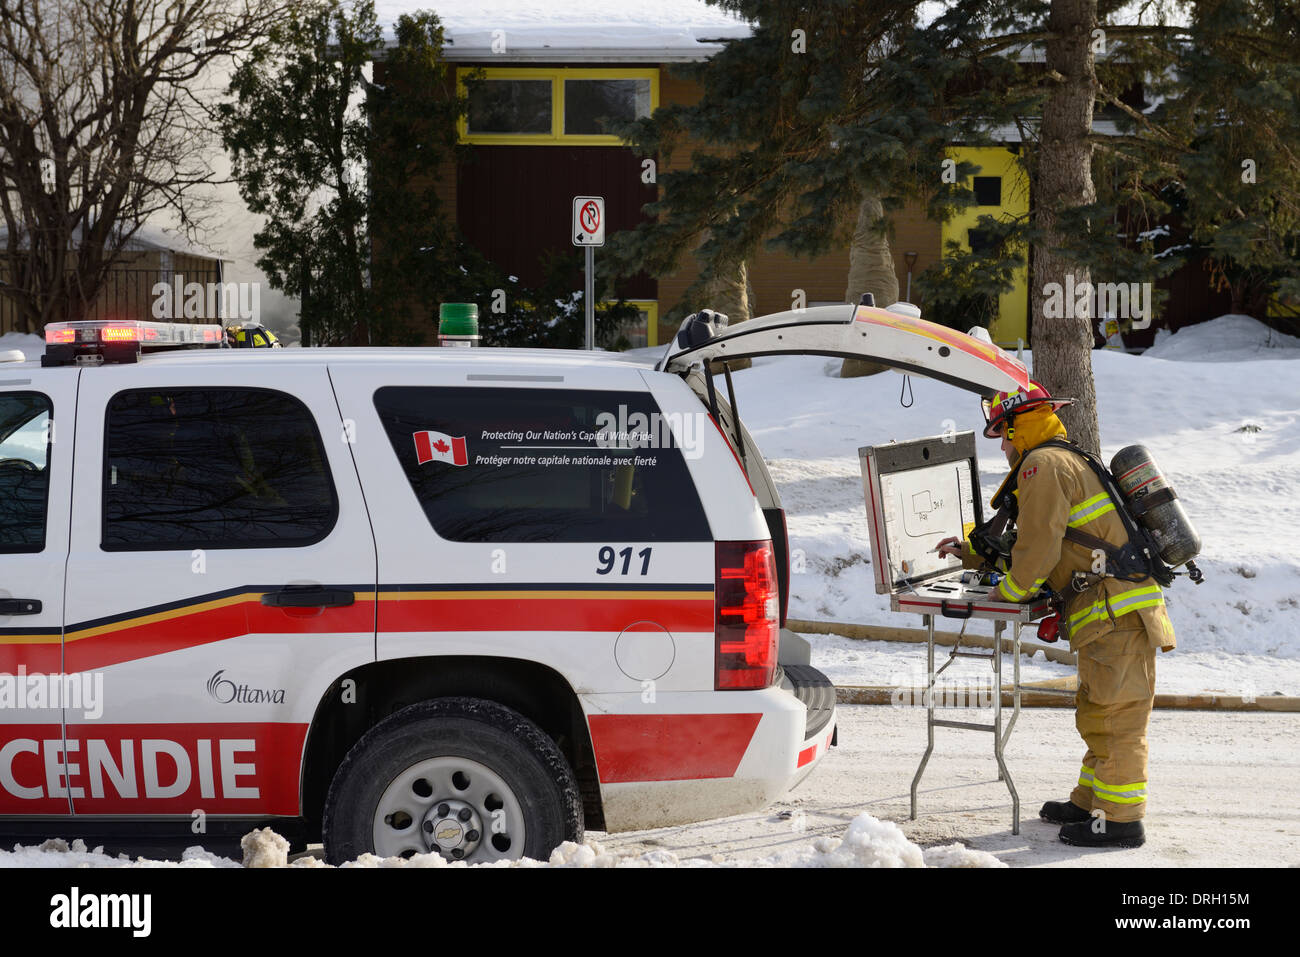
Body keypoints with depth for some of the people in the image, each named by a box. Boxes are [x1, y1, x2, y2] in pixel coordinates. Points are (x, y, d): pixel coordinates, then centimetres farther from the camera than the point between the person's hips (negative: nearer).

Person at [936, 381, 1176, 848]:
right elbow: (1030, 541, 33)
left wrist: (1011, 590, 1)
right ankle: (1092, 801, 29)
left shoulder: (1044, 465, -10)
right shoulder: (1068, 461, 24)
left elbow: (1038, 546, -15)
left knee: (1116, 716, -6)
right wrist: (971, 552, 34)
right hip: (1119, 609, 11)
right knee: (1096, 713, 19)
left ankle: (1120, 820, -2)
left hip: (1117, 613, -11)